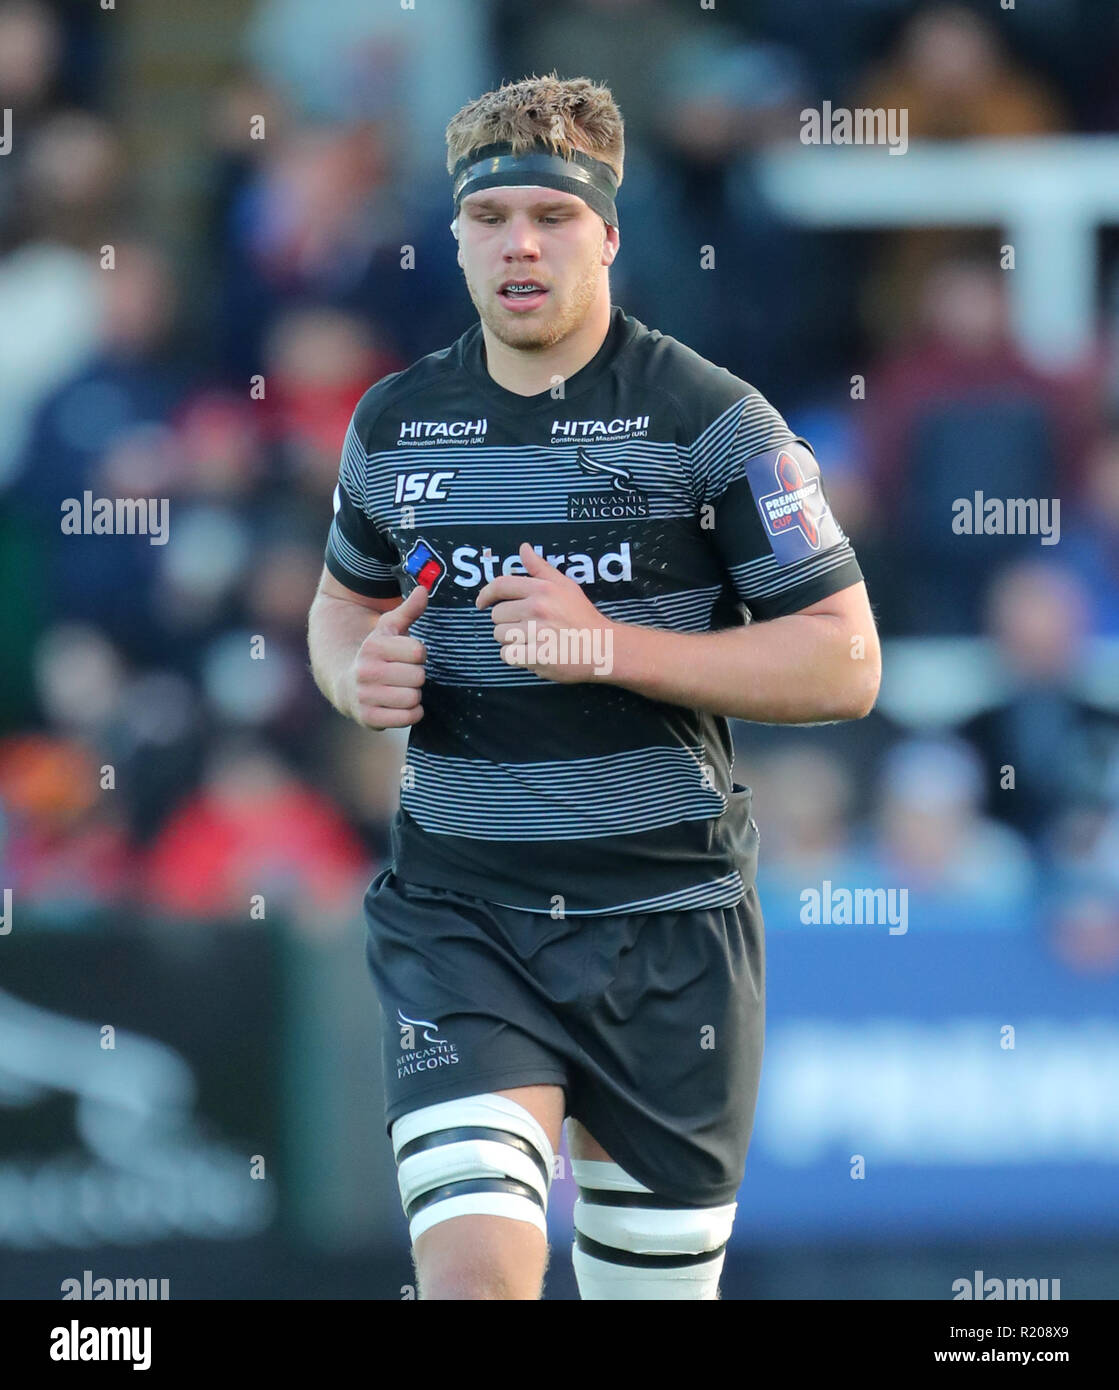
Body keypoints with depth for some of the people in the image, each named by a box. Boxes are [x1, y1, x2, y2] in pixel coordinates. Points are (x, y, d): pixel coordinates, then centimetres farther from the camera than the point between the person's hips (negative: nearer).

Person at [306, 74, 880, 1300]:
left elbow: (845, 665, -7)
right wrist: (355, 671, 1)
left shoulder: (710, 420, -5)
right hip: (458, 917, 1)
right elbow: (344, 598, 26)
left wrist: (612, 646, -19)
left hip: (666, 923, -1)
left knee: (650, 1284, 9)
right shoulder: (395, 424, 7)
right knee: (474, 1270, -20)